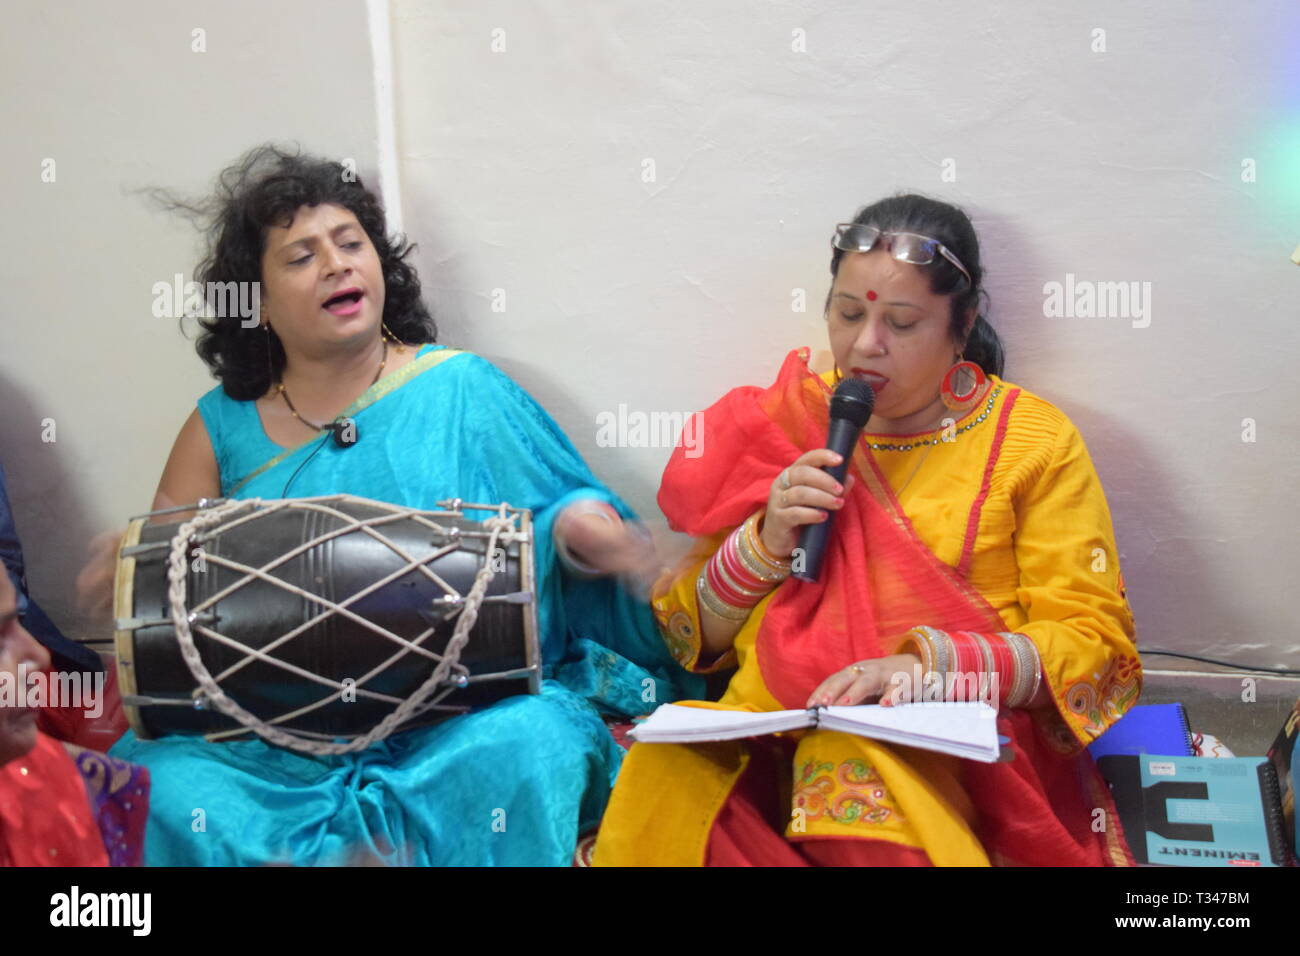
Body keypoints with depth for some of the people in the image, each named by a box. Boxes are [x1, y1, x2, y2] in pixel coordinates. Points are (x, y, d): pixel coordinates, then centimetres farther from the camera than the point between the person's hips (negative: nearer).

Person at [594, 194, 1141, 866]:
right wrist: (767, 541, -6)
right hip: (769, 730, 3)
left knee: (861, 791, -37)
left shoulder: (1033, 440, 5)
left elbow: (1093, 642, -2)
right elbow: (688, 635, 14)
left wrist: (930, 663, -18)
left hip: (946, 749, -2)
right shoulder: (783, 422, 13)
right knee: (662, 786, -30)